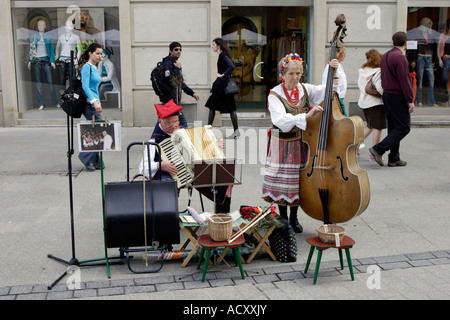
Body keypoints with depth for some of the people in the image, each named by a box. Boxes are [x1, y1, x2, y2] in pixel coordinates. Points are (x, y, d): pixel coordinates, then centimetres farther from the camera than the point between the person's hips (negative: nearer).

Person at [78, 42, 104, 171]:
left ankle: (95, 162, 13)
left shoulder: (94, 68, 19)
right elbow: (85, 87, -19)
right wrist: (95, 102, -27)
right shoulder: (87, 67, -9)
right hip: (89, 103, -9)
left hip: (94, 103, 9)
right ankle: (86, 158, -1)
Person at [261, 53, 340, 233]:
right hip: (282, 145, -4)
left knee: (298, 181, 10)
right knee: (283, 182, 3)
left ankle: (294, 218, 26)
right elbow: (282, 121, -25)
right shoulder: (275, 95, -11)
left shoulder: (305, 89, 3)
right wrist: (307, 115, -32)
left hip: (301, 144, 4)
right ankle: (283, 218, 22)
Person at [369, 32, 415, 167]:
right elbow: (404, 81, -18)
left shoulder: (385, 56, 11)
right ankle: (379, 149, -10)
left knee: (393, 127, 12)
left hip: (386, 94, 9)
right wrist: (410, 100, -14)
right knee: (404, 128, -2)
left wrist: (386, 93, 19)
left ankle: (394, 159, 16)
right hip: (398, 96, -9)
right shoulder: (400, 57, -16)